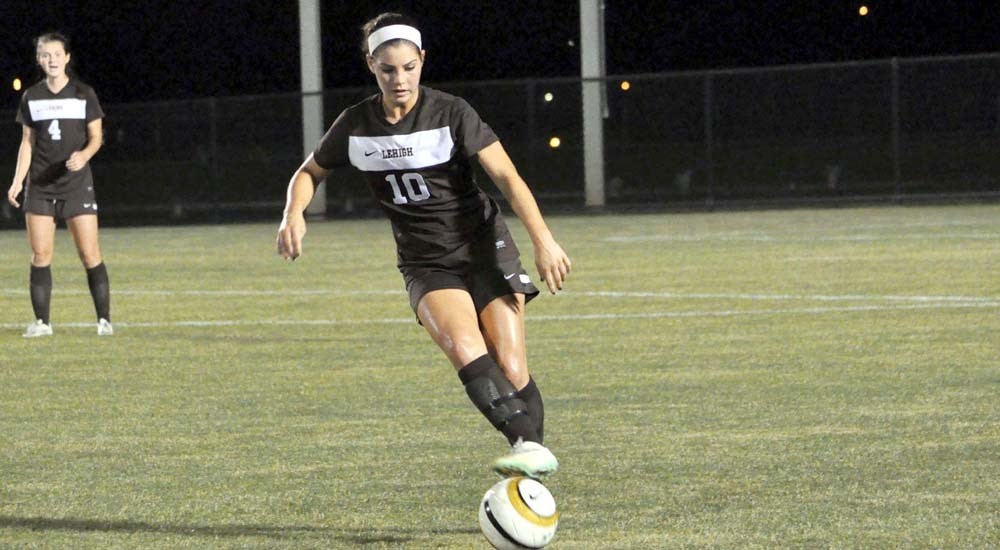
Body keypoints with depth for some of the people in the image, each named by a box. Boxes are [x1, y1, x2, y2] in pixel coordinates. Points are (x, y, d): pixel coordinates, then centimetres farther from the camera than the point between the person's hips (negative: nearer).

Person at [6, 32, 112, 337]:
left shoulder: (83, 94, 0)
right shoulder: (31, 97, 7)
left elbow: (96, 137, 3)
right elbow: (27, 142, 11)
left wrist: (84, 155, -19)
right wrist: (17, 181, 3)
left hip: (77, 185, -2)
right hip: (40, 186, 2)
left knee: (90, 254, -7)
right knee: (40, 255, -1)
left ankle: (104, 320, 0)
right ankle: (41, 321, 5)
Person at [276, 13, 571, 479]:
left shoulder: (451, 113, -10)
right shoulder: (356, 125, -1)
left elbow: (506, 176, -15)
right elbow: (310, 173, 15)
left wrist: (543, 240, -26)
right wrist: (294, 214, -7)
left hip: (484, 249, -1)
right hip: (426, 265, 1)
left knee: (509, 367, -14)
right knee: (465, 349, -26)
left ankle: (532, 448, 2)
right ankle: (527, 442, -34)